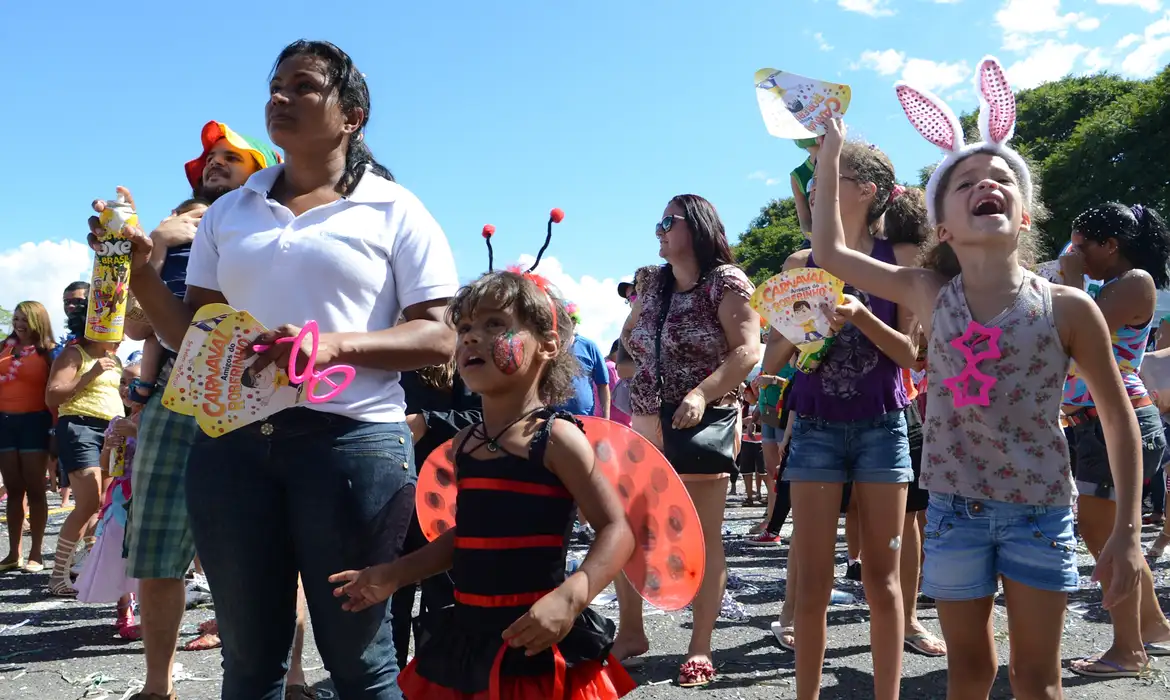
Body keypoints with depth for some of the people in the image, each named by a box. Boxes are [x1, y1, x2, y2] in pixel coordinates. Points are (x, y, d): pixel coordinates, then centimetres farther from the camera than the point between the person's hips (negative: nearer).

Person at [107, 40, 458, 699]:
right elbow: (194, 336, 16)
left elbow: (440, 337, -5)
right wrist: (140, 271, 0)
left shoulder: (394, 211, 3)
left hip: (351, 440, -4)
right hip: (231, 441, 5)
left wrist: (335, 345, -19)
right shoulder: (228, 213, 17)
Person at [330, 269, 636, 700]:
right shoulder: (465, 442, 6)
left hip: (536, 641, -6)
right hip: (468, 635, 7)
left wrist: (568, 598, -28)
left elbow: (617, 531, -15)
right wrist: (393, 575, 15)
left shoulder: (555, 437, -14)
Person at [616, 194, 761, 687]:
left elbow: (748, 351, -17)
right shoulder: (653, 281, 13)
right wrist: (638, 301, 9)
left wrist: (701, 393, -26)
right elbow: (630, 345, 22)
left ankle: (700, 647, 14)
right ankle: (630, 632, 25)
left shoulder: (726, 281, -6)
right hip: (646, 425, 7)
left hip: (703, 424, -7)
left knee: (703, 539, 1)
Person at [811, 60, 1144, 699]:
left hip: (1040, 508, -1)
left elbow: (1118, 418, -1)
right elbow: (830, 252, 2)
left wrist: (1126, 531, -3)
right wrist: (830, 150, 2)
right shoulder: (930, 295, -4)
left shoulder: (1067, 308, -9)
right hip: (955, 504, 1)